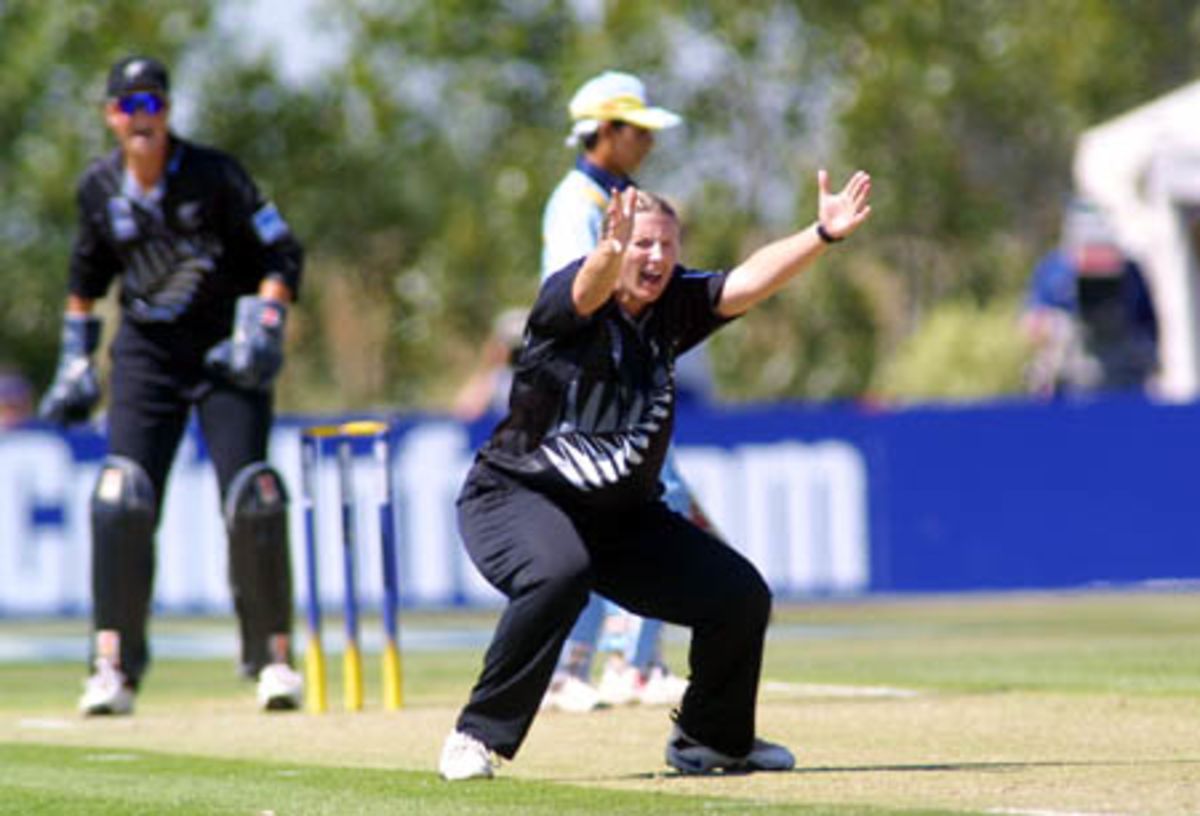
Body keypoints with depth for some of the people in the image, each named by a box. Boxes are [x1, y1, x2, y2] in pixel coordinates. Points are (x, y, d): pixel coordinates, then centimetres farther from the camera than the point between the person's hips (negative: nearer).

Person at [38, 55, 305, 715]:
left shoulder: (213, 176, -11)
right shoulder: (99, 188, 1)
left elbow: (281, 255, -8)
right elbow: (87, 276, 17)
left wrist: (261, 328, -21)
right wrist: (75, 363, 15)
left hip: (225, 353, -3)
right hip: (145, 356, 3)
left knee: (252, 500, -13)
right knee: (121, 501, -12)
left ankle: (273, 655, 2)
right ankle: (114, 665, -7)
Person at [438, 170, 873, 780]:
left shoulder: (675, 305, -2)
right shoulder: (565, 300, -17)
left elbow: (750, 281, -16)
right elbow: (587, 290, -40)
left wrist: (823, 235, -32)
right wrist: (609, 252, -64)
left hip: (623, 515, 7)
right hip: (515, 498, -6)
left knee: (741, 594, 1)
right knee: (559, 572, -37)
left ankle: (709, 739, 26)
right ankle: (476, 738, -26)